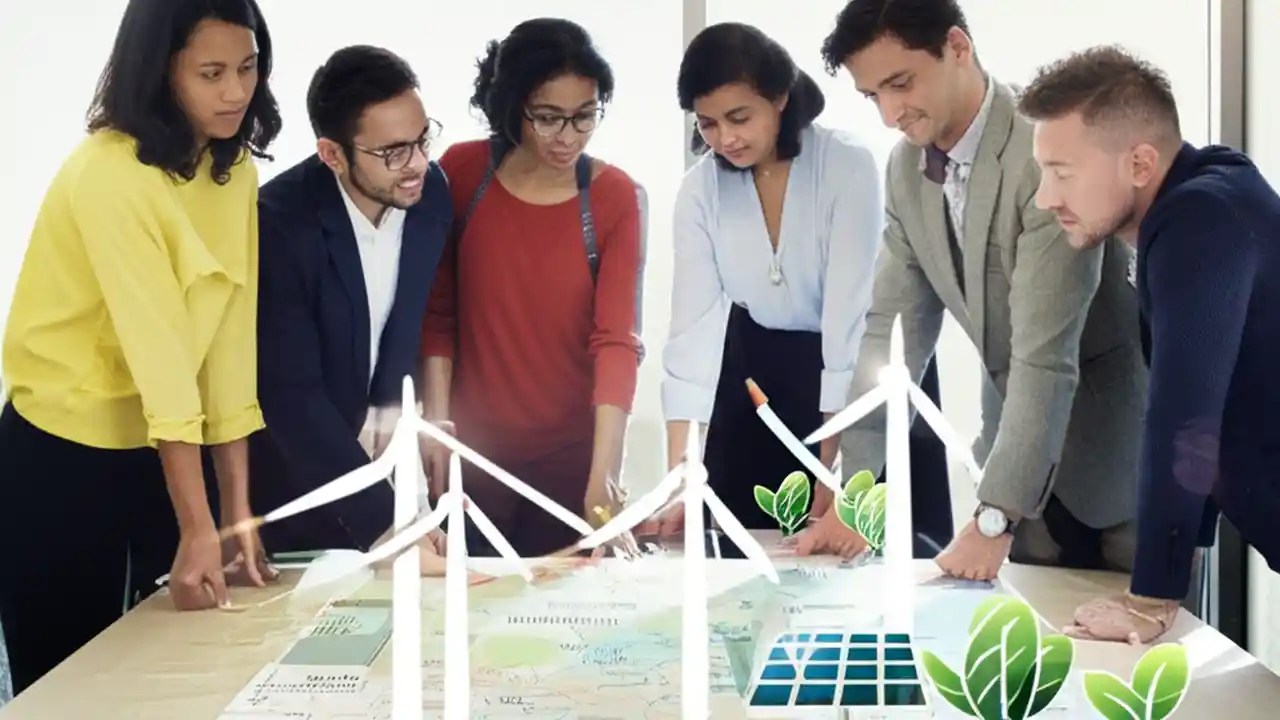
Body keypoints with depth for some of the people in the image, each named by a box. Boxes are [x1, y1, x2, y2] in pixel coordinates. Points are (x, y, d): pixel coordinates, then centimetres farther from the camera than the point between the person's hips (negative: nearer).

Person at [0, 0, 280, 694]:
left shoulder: (234, 167, -1)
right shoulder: (108, 173, -22)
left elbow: (231, 337, -6)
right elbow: (159, 354, -28)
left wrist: (237, 514, -10)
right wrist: (196, 530, -29)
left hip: (161, 452, 6)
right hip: (62, 458, -6)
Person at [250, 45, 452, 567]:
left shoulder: (431, 191, -11)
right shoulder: (280, 223, -27)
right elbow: (291, 395, -29)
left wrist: (392, 406, -11)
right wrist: (383, 520, -35)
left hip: (371, 451, 5)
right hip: (290, 472, -4)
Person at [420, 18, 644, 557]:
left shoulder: (614, 197, -8)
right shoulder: (461, 172, -6)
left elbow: (616, 337, -14)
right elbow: (435, 310, 1)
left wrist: (603, 473, -24)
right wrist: (436, 422, -7)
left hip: (571, 449, 0)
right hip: (471, 443, 1)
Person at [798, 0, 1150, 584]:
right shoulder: (908, 166, -2)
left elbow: (1045, 356, -30)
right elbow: (893, 328, 1)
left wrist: (994, 518, -31)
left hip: (1125, 443, -6)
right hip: (1023, 436, 6)